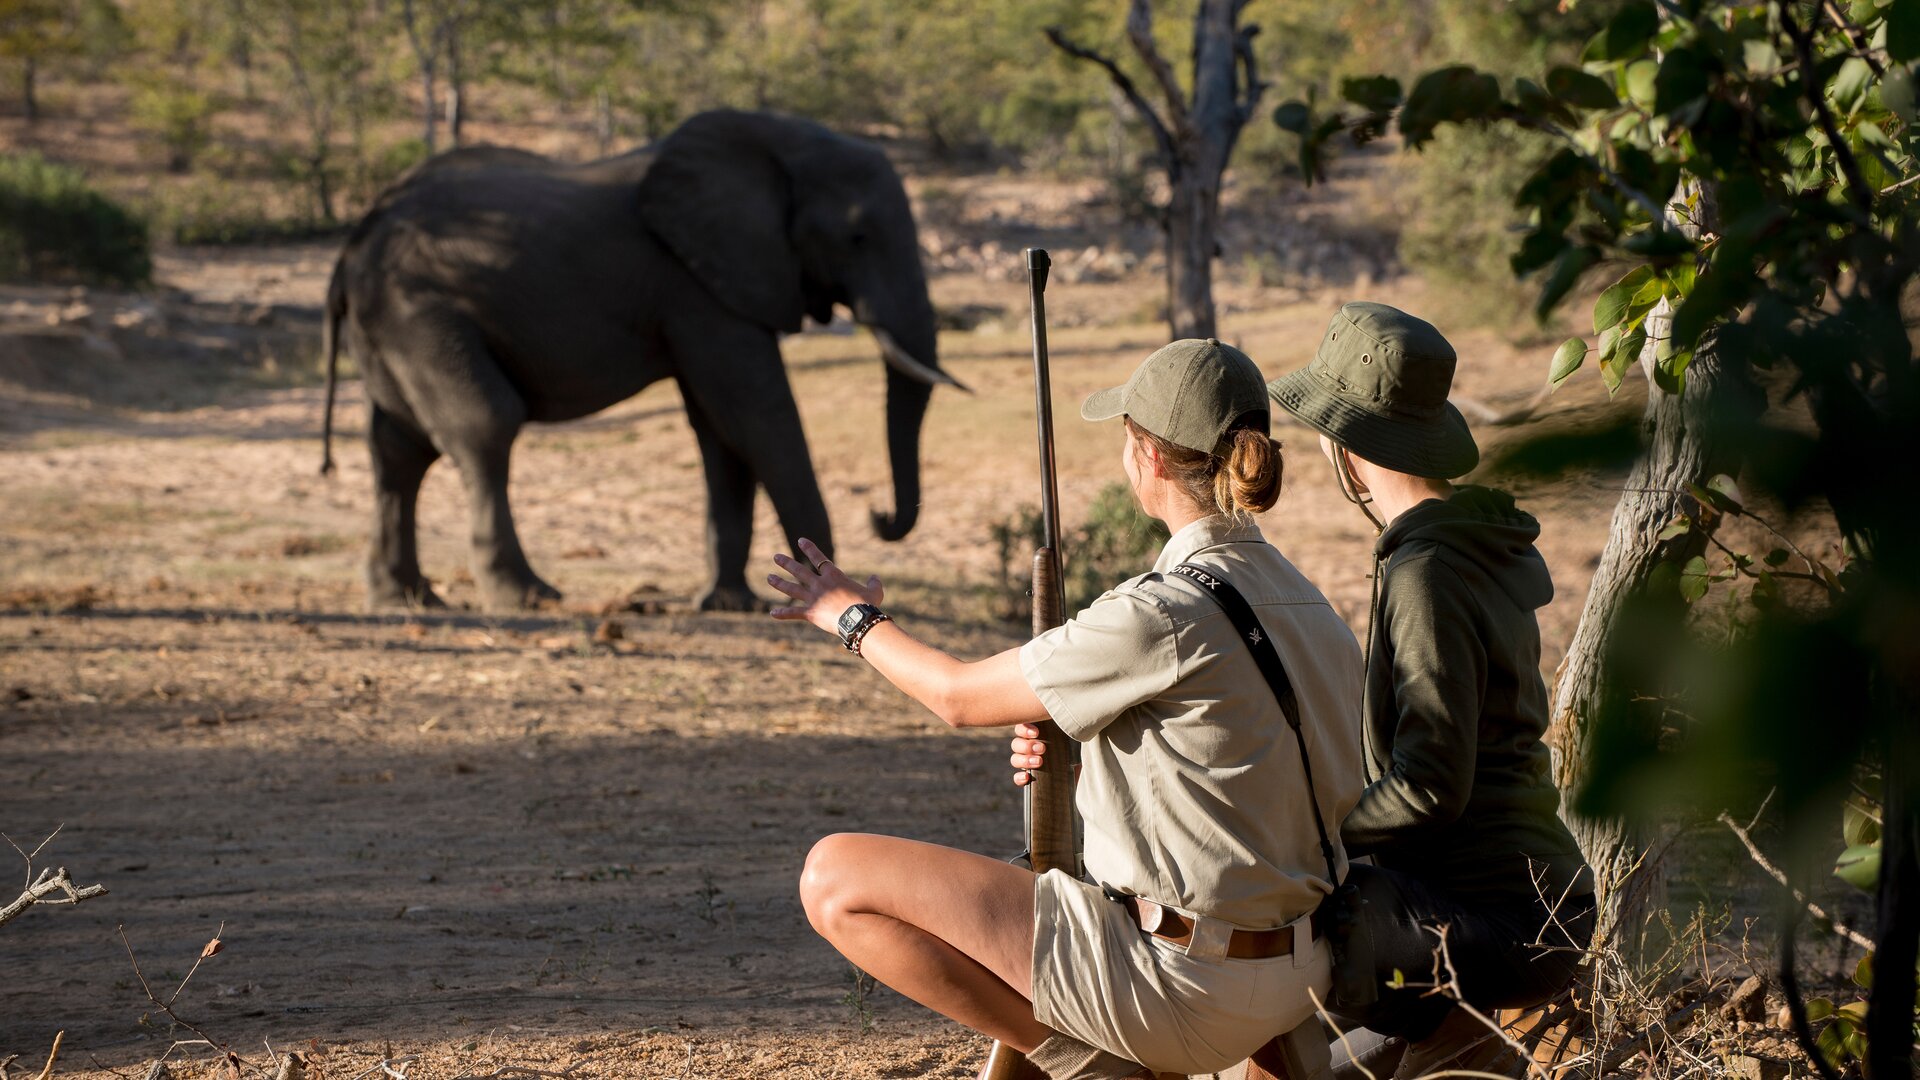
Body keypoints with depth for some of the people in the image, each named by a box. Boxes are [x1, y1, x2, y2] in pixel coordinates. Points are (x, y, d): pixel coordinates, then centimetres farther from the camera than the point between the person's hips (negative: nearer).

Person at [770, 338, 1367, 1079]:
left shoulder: (1165, 616, -20)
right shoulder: (1315, 613, 5)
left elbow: (960, 697, -10)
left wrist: (854, 619, 10)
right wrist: (1076, 755, 12)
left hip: (1179, 987, -9)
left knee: (833, 878, -6)